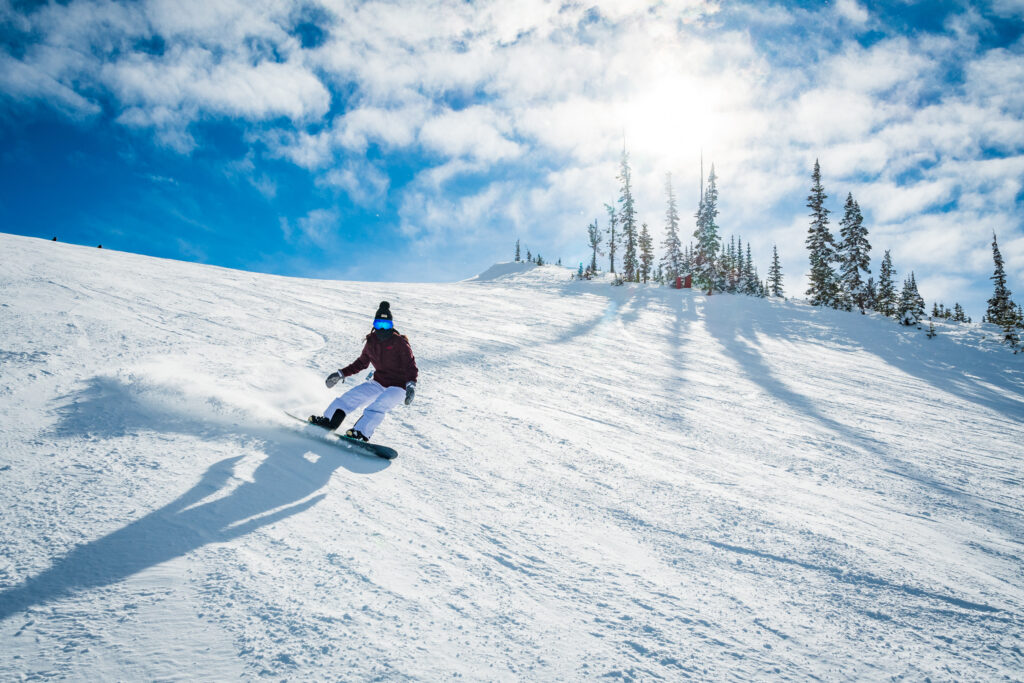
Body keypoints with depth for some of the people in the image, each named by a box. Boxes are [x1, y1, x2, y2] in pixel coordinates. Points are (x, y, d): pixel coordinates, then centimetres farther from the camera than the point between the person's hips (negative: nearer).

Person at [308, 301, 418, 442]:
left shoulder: (399, 342, -14)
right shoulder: (371, 341, 3)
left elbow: (410, 365, -17)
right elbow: (361, 363, 17)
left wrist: (411, 384, -34)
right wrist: (341, 374, 14)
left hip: (397, 387, -6)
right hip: (377, 382, 6)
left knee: (378, 406, -30)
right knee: (352, 396, -7)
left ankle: (361, 433, -34)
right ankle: (328, 420, 2)